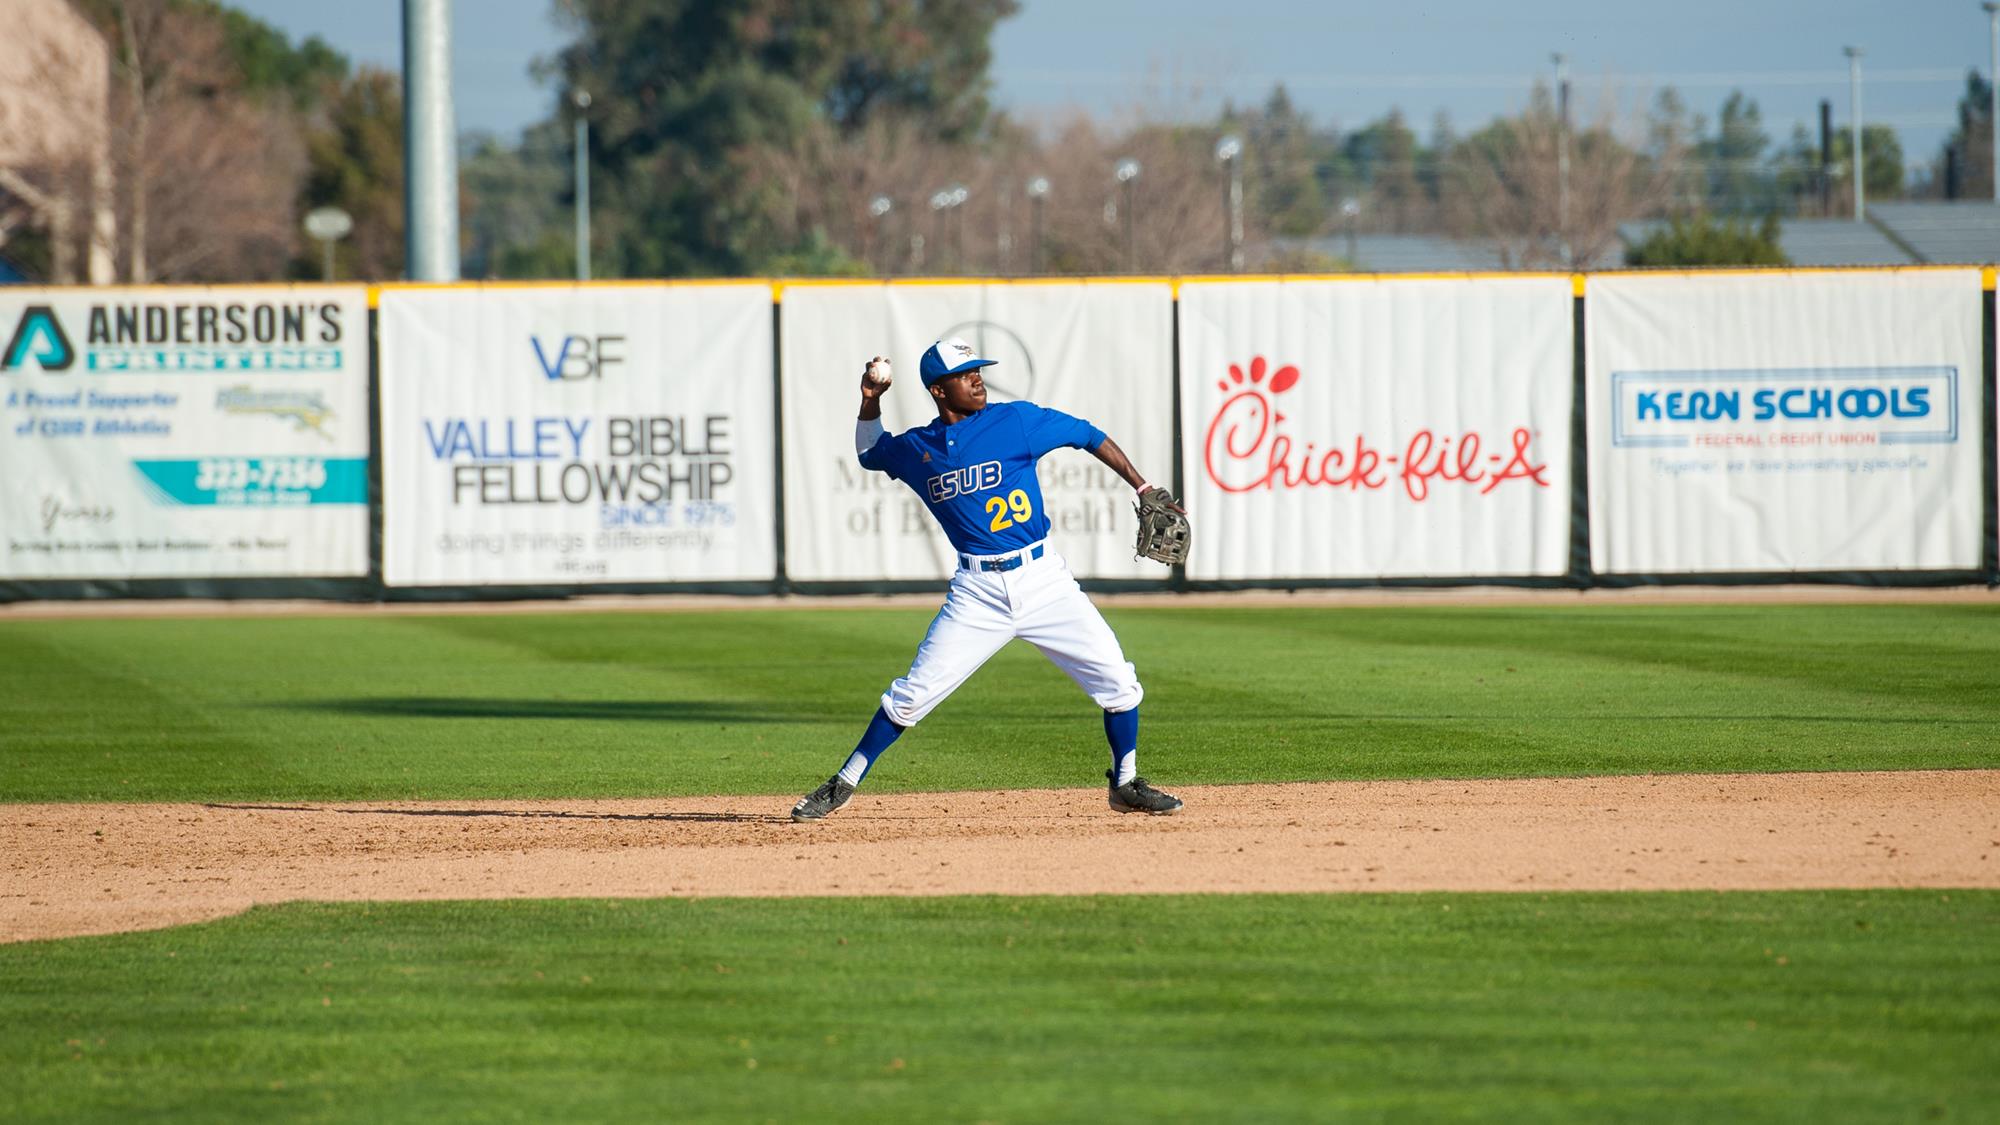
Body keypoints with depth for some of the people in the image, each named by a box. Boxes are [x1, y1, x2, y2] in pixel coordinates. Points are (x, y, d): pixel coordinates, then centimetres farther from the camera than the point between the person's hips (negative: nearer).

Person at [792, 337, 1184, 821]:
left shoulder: (1016, 420, -2)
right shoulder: (916, 448, 5)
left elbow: (1088, 437, 4)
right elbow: (869, 453, 26)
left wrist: (1145, 491, 1)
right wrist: (870, 402, 8)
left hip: (1042, 577, 0)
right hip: (978, 591, 0)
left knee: (1117, 680, -6)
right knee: (913, 694, -5)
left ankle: (1126, 785, 13)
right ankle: (843, 785, 8)